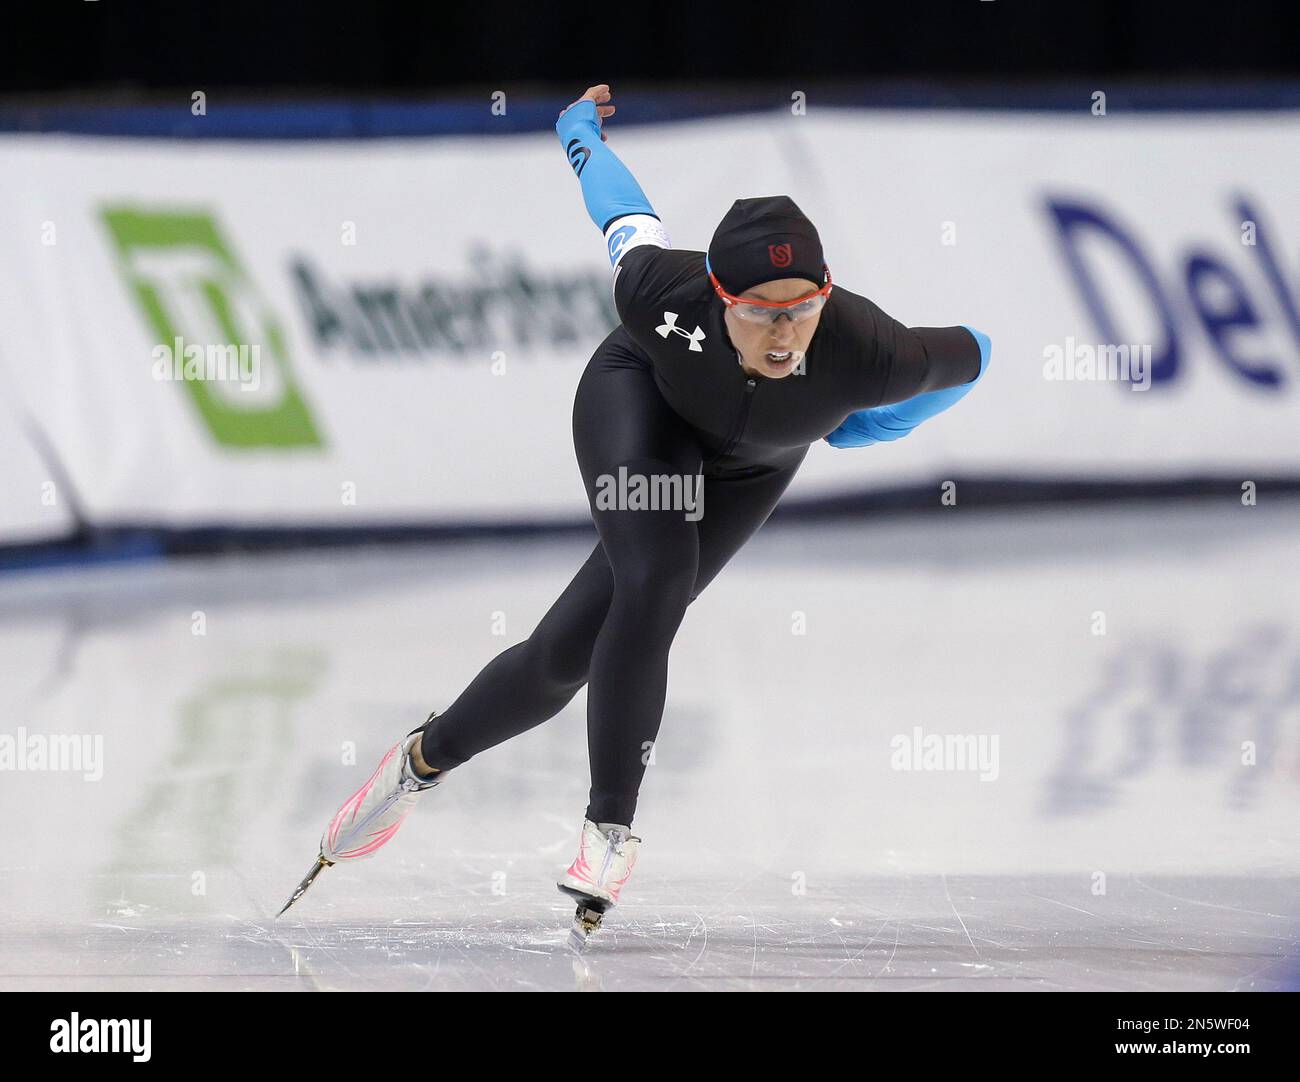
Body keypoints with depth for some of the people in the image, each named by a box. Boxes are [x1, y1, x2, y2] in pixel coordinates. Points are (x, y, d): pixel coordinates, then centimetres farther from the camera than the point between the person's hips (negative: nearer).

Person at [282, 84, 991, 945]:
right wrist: (582, 132, 5)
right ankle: (611, 828, -12)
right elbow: (631, 219, -16)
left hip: (748, 470, 2)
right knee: (655, 586, -27)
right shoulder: (664, 292, -39)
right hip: (639, 398, -2)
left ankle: (429, 758, 23)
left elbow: (969, 355, -18)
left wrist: (858, 432, -8)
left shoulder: (868, 352, -39)